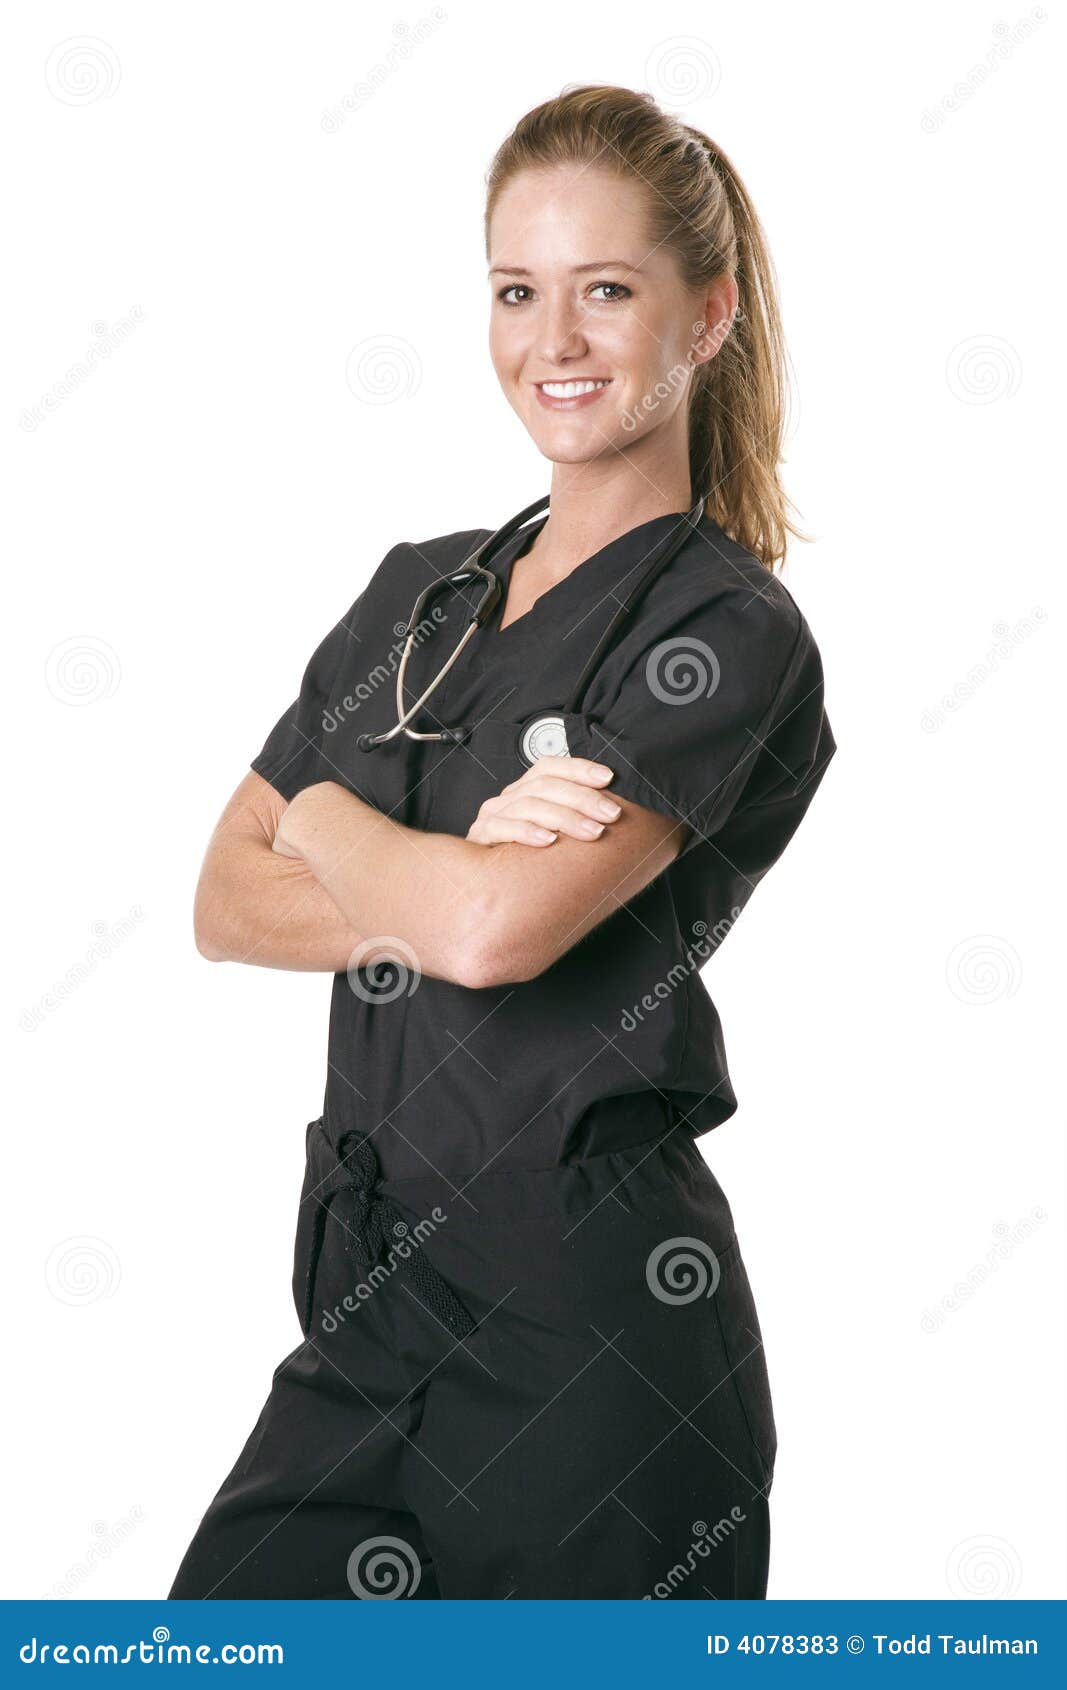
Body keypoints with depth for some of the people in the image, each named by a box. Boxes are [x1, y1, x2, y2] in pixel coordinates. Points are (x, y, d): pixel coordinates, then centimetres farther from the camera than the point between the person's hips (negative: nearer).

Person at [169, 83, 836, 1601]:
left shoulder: (733, 636, -8)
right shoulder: (420, 591, 12)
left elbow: (496, 930, -22)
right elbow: (227, 904, 6)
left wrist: (329, 824, -2)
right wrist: (449, 881, -12)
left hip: (593, 1319, -6)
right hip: (371, 1288, 6)